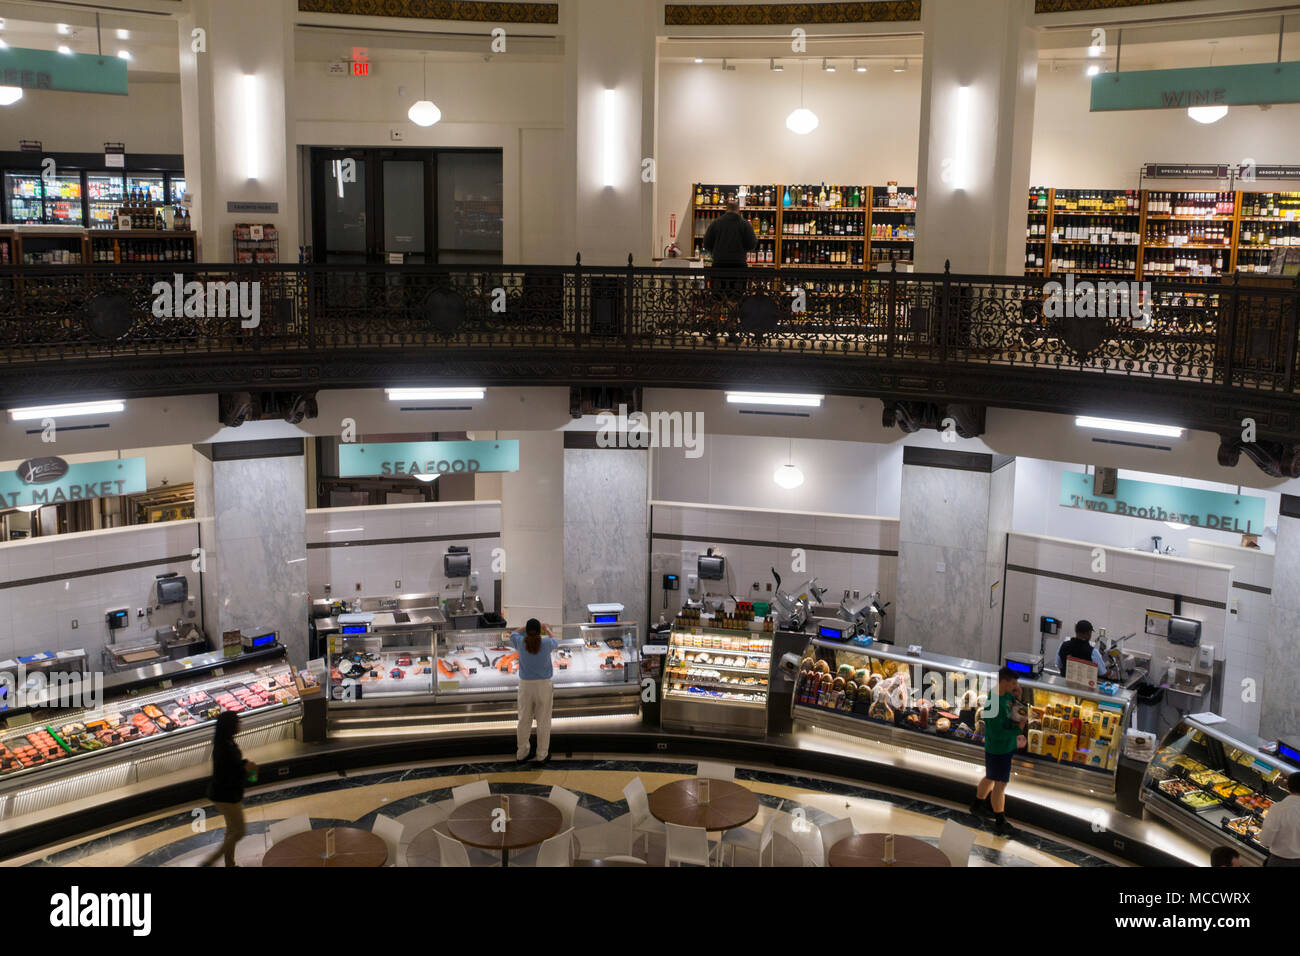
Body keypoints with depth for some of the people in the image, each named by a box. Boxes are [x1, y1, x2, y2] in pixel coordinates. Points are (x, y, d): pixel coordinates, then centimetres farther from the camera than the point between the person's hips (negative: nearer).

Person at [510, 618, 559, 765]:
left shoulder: (520, 642, -13)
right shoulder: (546, 643, -16)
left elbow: (513, 635, 12)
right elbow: (555, 642, 10)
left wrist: (527, 627, 25)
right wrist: (548, 629, 26)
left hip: (525, 686, 1)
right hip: (544, 686, -1)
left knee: (524, 720, 15)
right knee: (543, 721, 11)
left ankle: (521, 754, 24)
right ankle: (542, 755, 20)